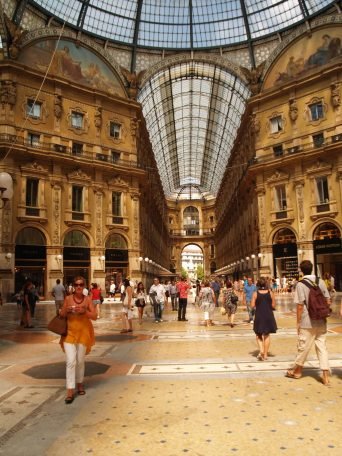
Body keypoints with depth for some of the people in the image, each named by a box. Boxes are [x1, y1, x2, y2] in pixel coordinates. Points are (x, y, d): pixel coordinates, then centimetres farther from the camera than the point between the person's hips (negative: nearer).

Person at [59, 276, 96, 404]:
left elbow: (94, 316, -5)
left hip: (83, 332, 1)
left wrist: (84, 311, -21)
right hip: (69, 332, -1)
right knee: (71, 361, -9)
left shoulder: (88, 299, -2)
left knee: (80, 361, 12)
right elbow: (61, 315, 6)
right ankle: (70, 391, -3)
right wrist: (66, 311, -15)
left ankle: (79, 383, 33)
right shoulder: (68, 299, -1)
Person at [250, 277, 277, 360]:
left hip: (259, 316, -1)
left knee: (258, 335, 14)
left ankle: (261, 350, -5)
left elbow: (252, 306, -8)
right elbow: (273, 306, -3)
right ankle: (265, 354, 15)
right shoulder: (270, 293, -4)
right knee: (267, 335, 12)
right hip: (268, 316, 1)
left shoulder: (255, 293, -7)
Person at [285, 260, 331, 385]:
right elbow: (328, 301, 4)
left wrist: (298, 322, -4)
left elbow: (300, 305, -12)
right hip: (321, 321, 4)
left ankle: (297, 370, 27)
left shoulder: (301, 284, -12)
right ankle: (325, 375, 9)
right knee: (322, 346, 11)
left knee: (303, 346, 9)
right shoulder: (321, 282, 2)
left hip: (308, 322, -4)